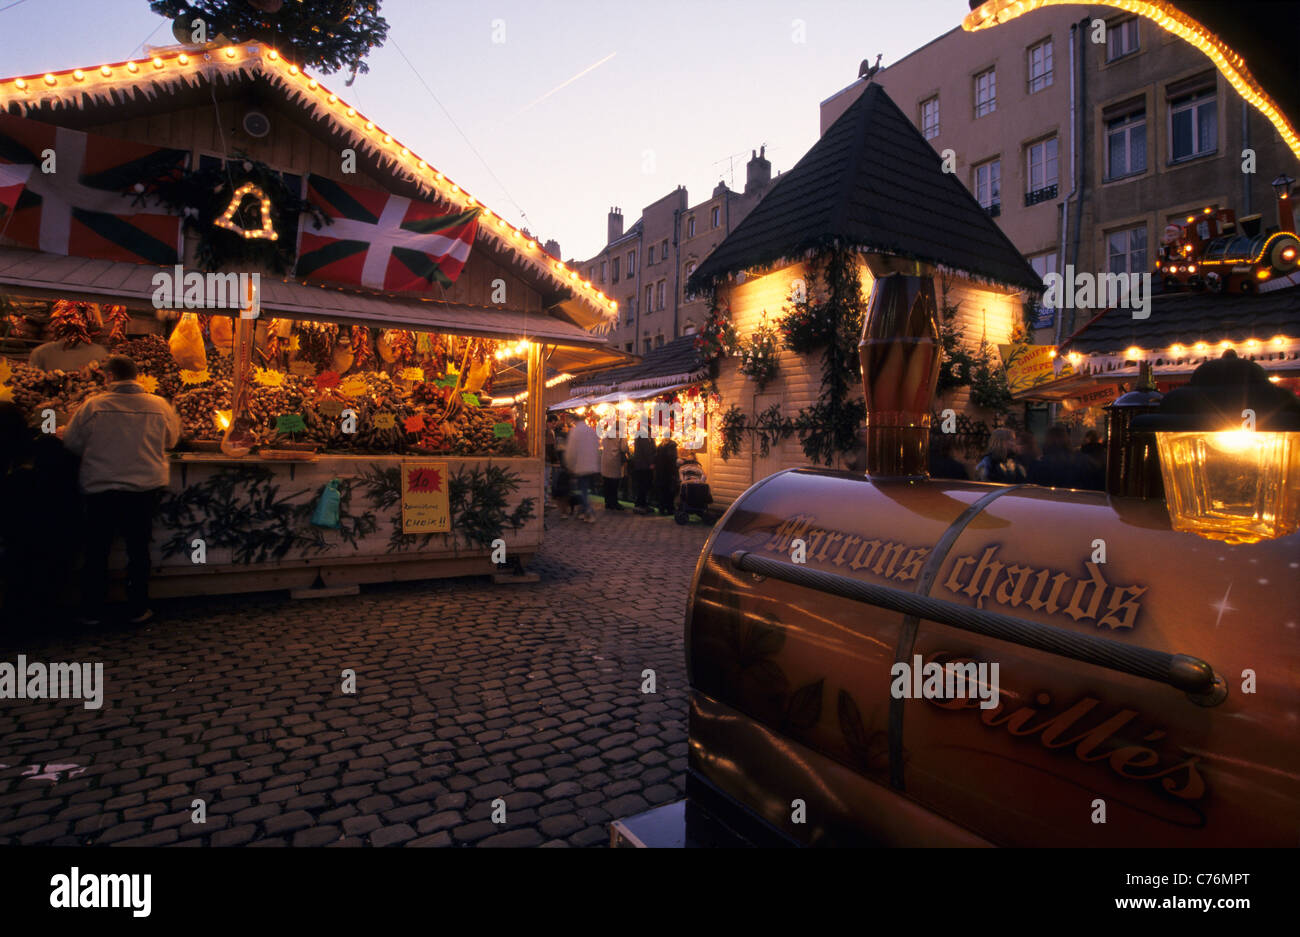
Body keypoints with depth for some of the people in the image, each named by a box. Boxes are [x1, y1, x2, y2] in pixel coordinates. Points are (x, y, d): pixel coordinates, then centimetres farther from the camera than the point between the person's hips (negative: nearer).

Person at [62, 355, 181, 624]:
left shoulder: (93, 405, -8)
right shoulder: (159, 406, -5)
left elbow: (71, 442, 2)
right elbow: (171, 439, 11)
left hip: (101, 488, -1)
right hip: (145, 488, 1)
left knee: (97, 551, 12)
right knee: (138, 550, 10)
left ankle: (92, 611, 19)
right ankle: (137, 610, 16)